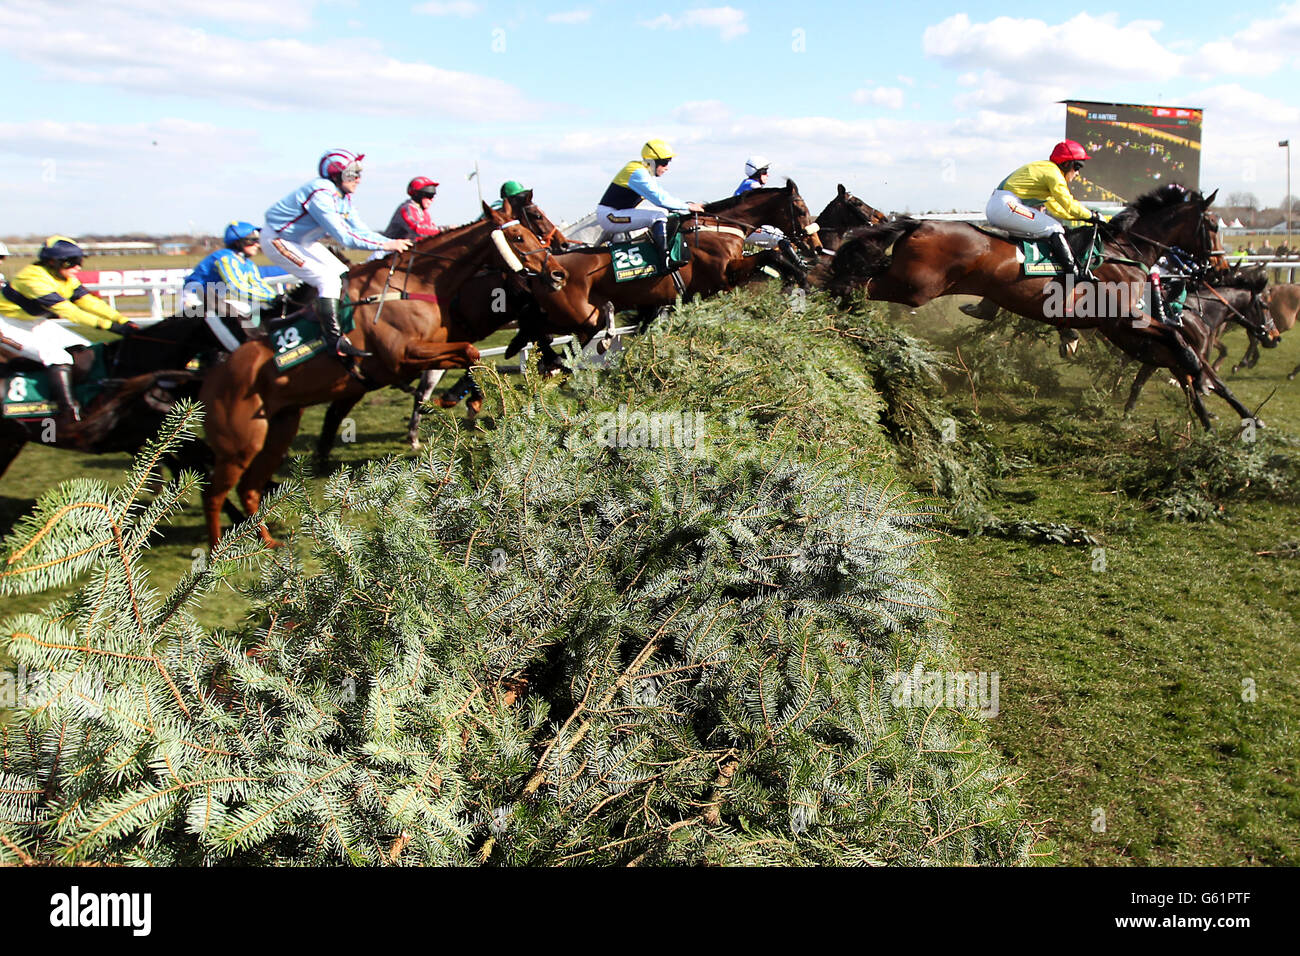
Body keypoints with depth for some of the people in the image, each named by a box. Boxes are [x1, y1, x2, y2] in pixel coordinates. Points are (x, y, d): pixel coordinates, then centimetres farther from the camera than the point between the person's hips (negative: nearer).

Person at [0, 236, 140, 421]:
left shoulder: (66, 279, -2)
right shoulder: (35, 277, -29)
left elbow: (89, 302, -6)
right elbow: (67, 310, -35)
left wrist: (123, 320, -18)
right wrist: (108, 324, -39)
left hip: (38, 324, 9)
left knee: (87, 351, 1)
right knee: (58, 357, -26)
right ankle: (70, 412, -25)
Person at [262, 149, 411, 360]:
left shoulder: (343, 196, -1)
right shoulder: (321, 195, -30)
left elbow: (359, 229, 2)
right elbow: (344, 238, -33)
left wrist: (393, 243, -10)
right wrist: (385, 245, -31)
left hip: (303, 240, 10)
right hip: (278, 241, -10)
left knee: (343, 274, 7)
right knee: (329, 280, -19)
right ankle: (335, 341, -20)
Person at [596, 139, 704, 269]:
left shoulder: (645, 172, 12)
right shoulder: (638, 173, -19)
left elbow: (661, 193, 19)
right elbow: (660, 199, -23)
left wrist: (688, 205, 10)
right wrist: (688, 207, -15)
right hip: (609, 217, -11)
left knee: (663, 211, 14)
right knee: (659, 214, -21)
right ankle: (667, 261, -26)